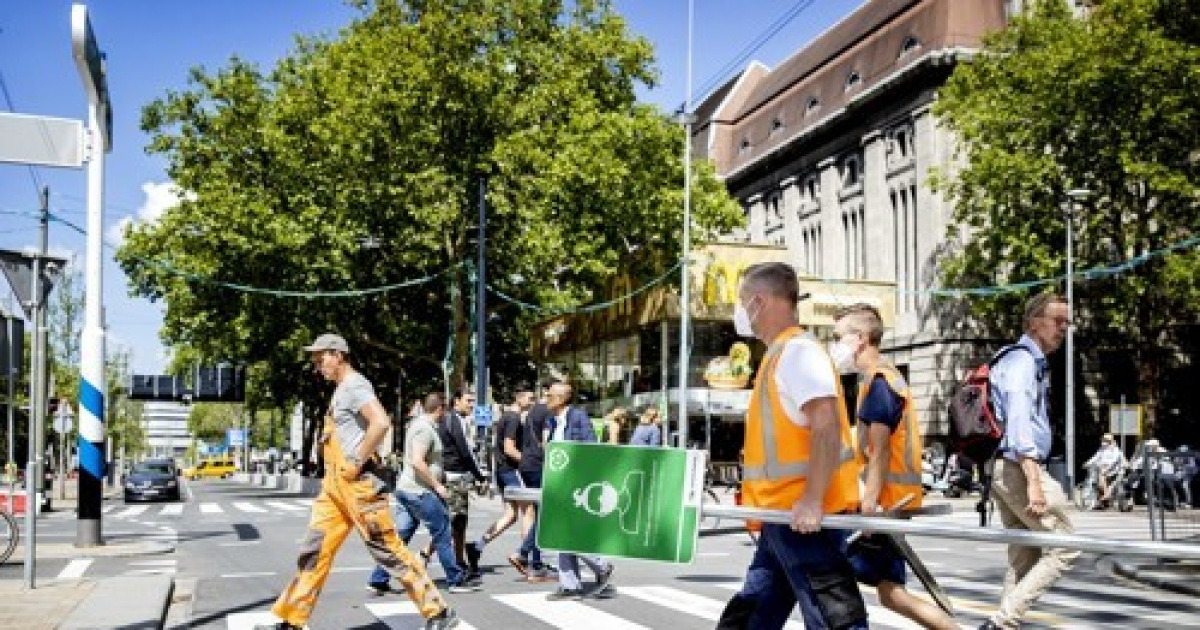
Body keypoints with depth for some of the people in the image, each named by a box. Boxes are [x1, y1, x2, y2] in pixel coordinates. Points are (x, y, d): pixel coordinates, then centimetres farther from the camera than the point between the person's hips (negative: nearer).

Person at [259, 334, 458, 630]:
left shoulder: (354, 385, -12)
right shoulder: (341, 390, 18)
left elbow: (381, 423, -27)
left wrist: (356, 462, -21)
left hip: (356, 482, -10)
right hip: (334, 483, 10)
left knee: (387, 547, -7)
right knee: (314, 548, 8)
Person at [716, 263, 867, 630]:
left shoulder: (797, 351, -12)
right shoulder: (780, 355, 19)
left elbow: (827, 424, -23)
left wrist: (811, 501, -28)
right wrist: (756, 500, 24)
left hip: (804, 516, -10)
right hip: (786, 516, 10)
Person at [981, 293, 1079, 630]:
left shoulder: (1033, 362, 21)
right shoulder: (1023, 361, -12)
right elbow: (1019, 422, -22)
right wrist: (1034, 481, -28)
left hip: (1004, 470, 10)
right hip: (1019, 468, -10)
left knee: (1024, 556, 12)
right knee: (1065, 548, -7)